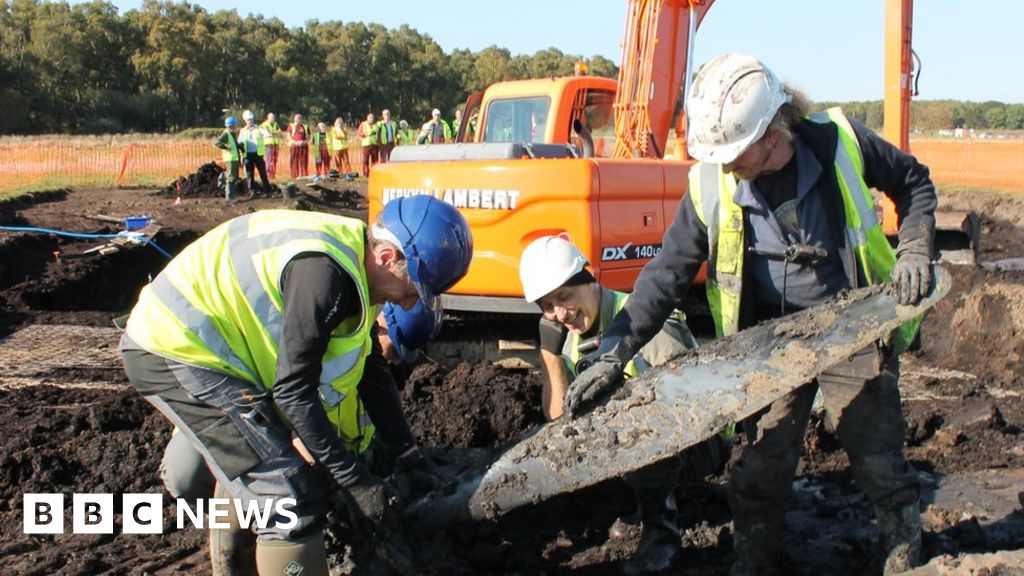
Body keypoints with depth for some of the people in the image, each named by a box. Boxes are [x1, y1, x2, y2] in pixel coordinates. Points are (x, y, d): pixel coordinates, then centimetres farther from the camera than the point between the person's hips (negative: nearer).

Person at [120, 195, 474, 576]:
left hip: (181, 342, 10)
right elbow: (293, 390, -25)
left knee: (246, 460, 27)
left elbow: (369, 370, 12)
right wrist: (353, 482, -18)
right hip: (175, 355, -10)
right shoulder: (322, 273, -27)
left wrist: (409, 456, 14)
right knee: (289, 498, -12)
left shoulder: (351, 258, 4)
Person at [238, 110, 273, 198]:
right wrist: (240, 145, -5)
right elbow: (239, 142, 16)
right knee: (249, 174, 0)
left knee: (263, 173, 1)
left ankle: (267, 191, 8)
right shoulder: (243, 131, 12)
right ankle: (252, 192, 5)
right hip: (248, 155, 2)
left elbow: (265, 132, -14)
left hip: (258, 154, -2)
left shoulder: (258, 128, 5)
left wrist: (267, 135, -36)